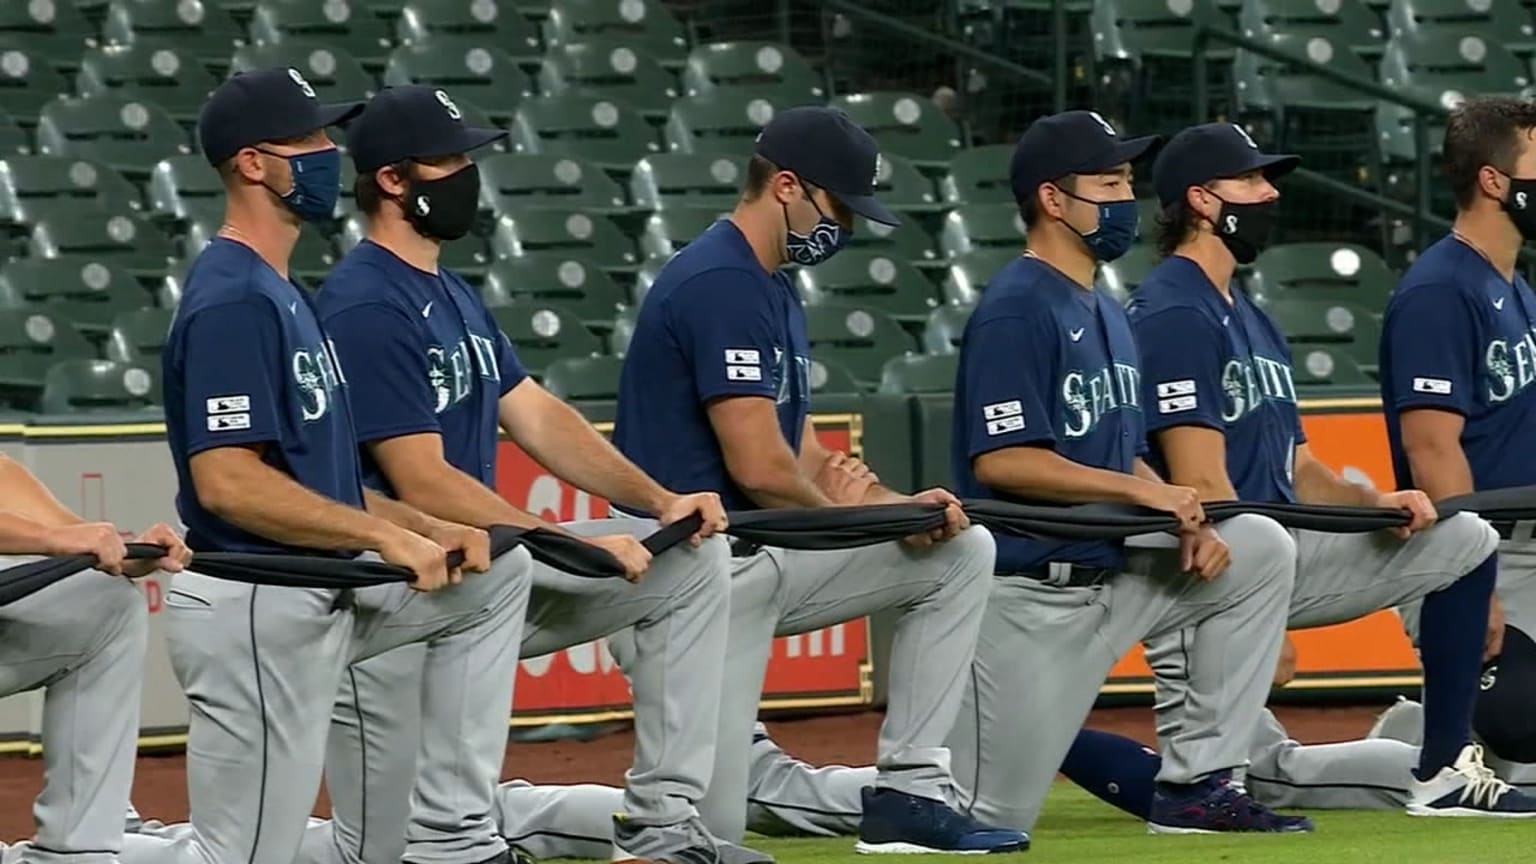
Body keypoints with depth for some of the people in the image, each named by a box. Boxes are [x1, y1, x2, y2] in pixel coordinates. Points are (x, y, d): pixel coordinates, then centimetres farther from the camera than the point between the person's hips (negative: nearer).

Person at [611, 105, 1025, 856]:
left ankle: (907, 793, 6)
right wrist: (840, 513, 0)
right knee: (707, 828, -16)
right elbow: (758, 465, -21)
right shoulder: (722, 285, -16)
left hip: (765, 560, 10)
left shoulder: (772, 291, 17)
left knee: (960, 552, 9)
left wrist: (894, 508, -4)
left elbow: (806, 455, 15)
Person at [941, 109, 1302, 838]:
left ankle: (1197, 785, 2)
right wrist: (1143, 491, -20)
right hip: (1029, 596, -8)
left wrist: (1184, 520, -2)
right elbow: (1003, 460, -21)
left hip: (1111, 578, 8)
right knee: (992, 818, -10)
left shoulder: (1106, 314, 16)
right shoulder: (1015, 310, -13)